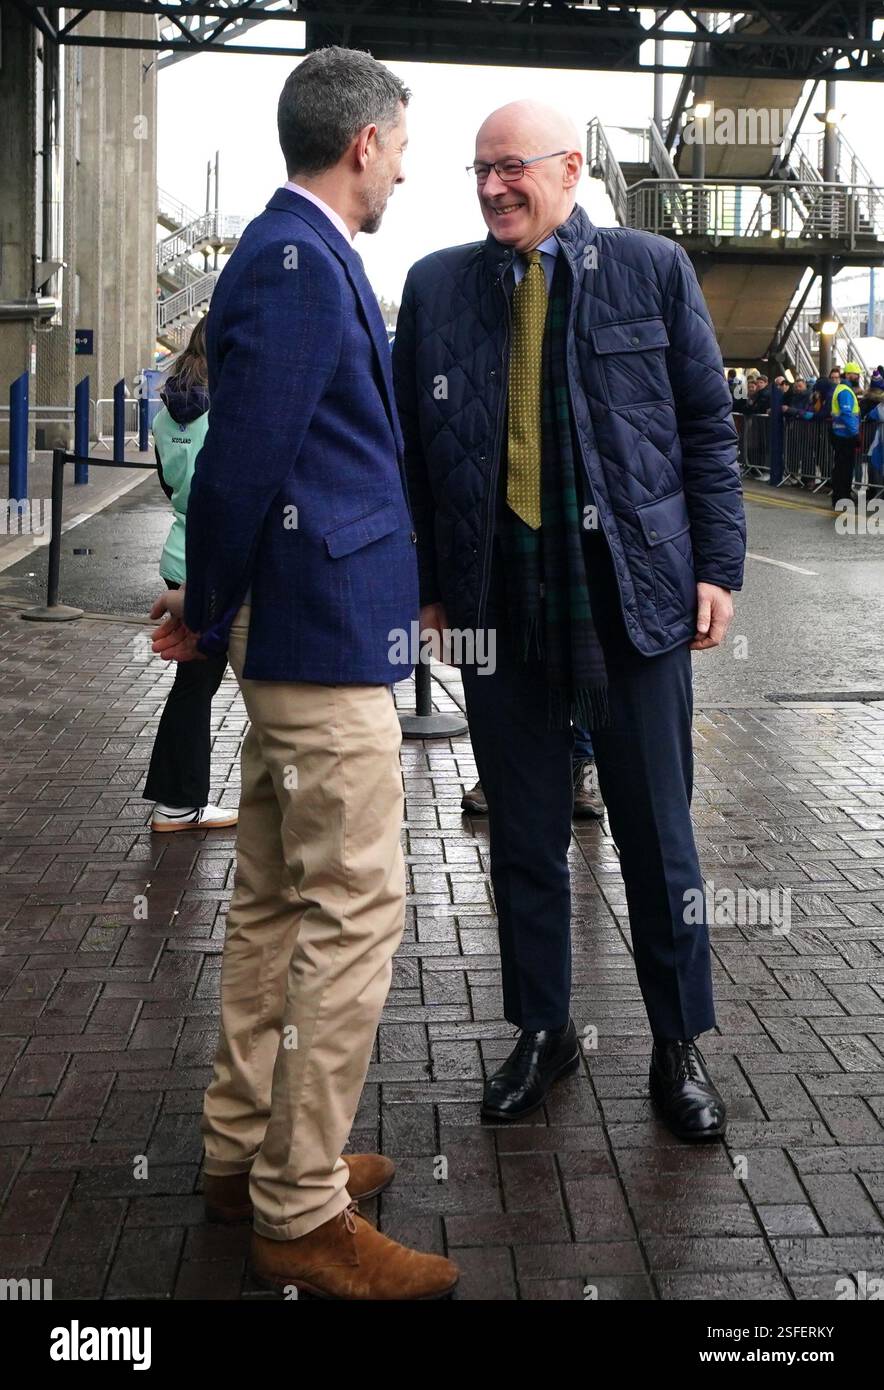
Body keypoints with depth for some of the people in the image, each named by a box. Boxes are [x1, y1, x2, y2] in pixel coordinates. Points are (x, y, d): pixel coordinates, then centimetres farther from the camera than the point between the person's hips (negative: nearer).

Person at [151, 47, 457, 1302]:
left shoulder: (301, 255, 14)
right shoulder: (299, 263, -16)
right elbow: (241, 459, -19)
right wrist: (210, 615, -6)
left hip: (294, 631, 10)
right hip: (326, 634, -10)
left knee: (277, 904, 16)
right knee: (354, 915, -4)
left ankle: (247, 1152, 30)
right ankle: (302, 1213, 8)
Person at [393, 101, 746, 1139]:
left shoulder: (652, 269, 3)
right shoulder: (437, 286, 6)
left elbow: (707, 427, 4)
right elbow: (413, 448, 9)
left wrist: (716, 568, -2)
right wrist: (428, 585, 5)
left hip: (634, 595, -1)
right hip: (499, 602, 2)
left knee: (658, 834, 7)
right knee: (524, 838, 10)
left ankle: (679, 1044, 24)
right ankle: (542, 1031, 28)